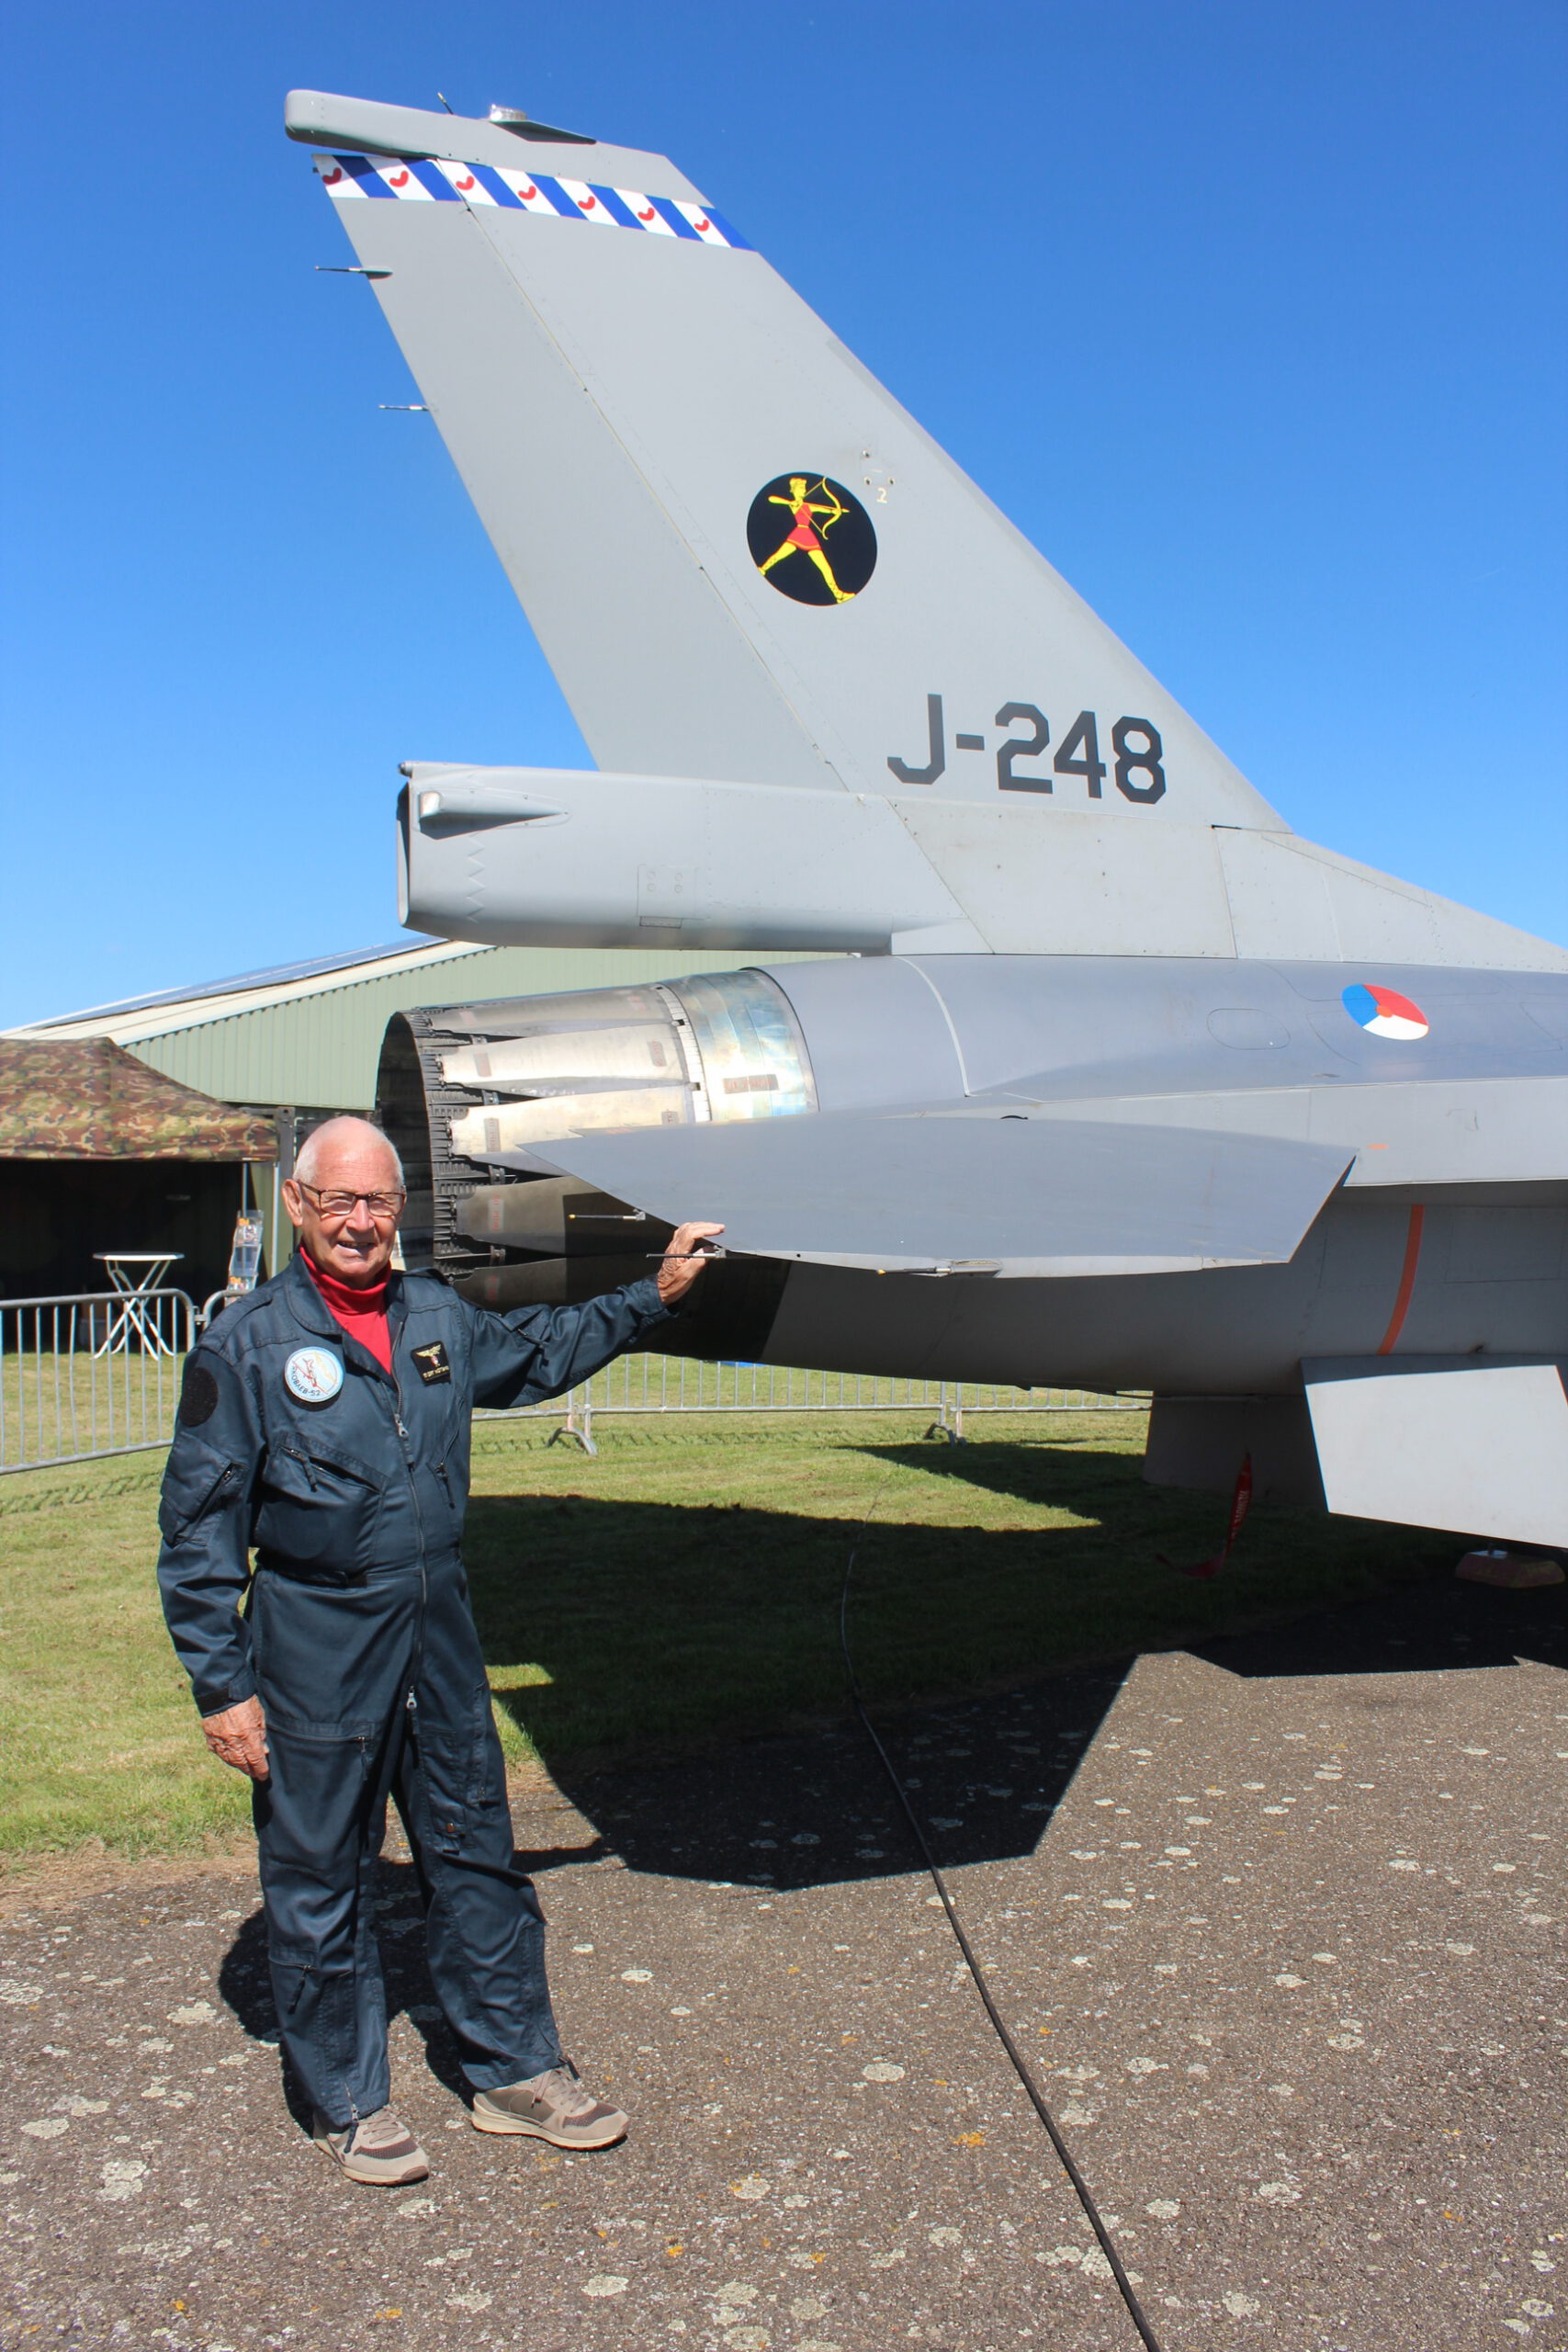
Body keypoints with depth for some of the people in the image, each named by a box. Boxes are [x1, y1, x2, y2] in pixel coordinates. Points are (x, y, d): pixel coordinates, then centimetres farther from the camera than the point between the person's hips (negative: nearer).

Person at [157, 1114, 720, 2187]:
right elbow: (200, 1527, -8)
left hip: (440, 1633, 5)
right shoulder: (246, 1344, -10)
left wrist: (654, 1295, 25)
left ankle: (517, 2070, 32)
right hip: (316, 1647, -5)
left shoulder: (439, 1317, 5)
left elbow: (537, 1351, 26)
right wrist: (221, 1684, -10)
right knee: (321, 1880, 9)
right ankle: (349, 2104, 29)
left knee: (476, 1854, 15)